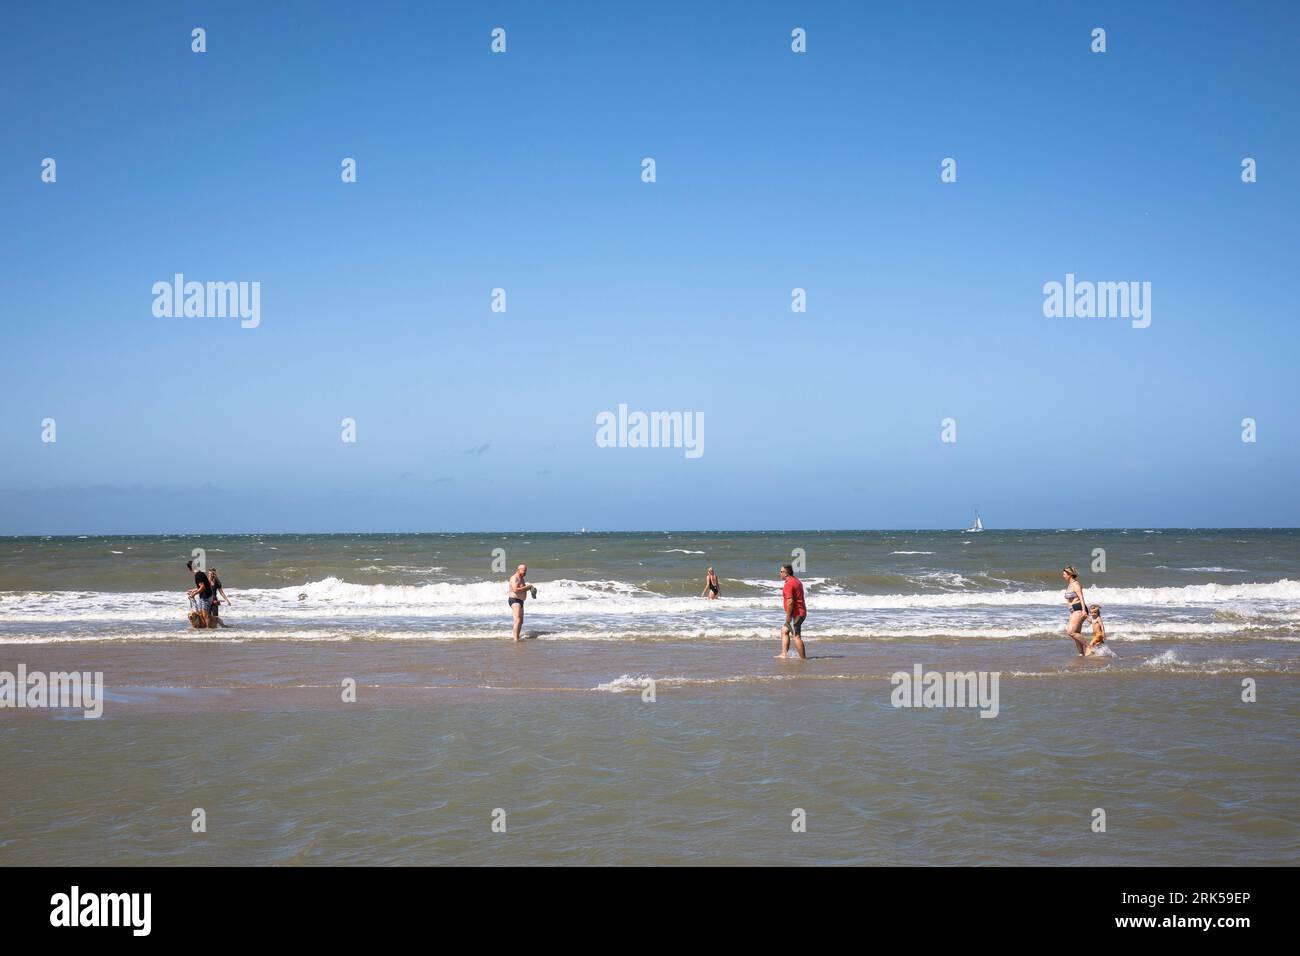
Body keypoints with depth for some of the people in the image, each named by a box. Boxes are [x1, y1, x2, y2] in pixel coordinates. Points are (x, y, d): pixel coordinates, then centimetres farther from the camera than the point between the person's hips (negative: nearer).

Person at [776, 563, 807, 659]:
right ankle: (784, 654, 13)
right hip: (801, 612, 11)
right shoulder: (797, 581, 14)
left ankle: (803, 658, -5)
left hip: (795, 614, -11)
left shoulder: (788, 584, -17)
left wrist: (788, 616, -20)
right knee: (784, 631, 16)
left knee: (796, 636, -7)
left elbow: (790, 601, -23)